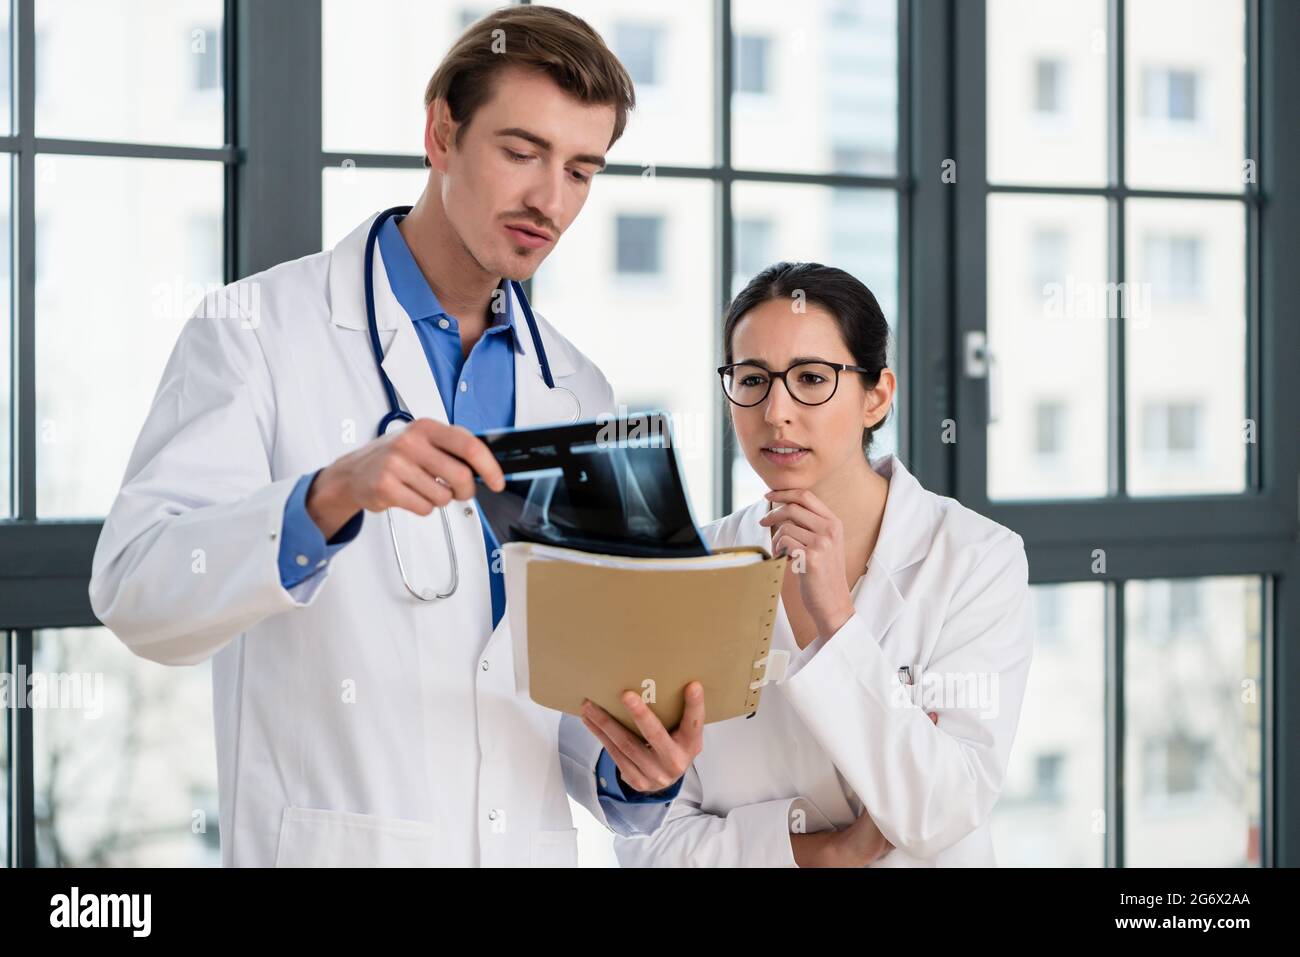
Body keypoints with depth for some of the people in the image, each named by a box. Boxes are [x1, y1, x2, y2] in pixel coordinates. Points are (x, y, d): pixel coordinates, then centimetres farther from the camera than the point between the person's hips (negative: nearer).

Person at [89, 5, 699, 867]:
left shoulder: (582, 398, 9)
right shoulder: (259, 330, -6)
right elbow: (136, 593, -17)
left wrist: (630, 766, -9)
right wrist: (333, 496, -31)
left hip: (531, 841, 5)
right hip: (331, 841, -4)